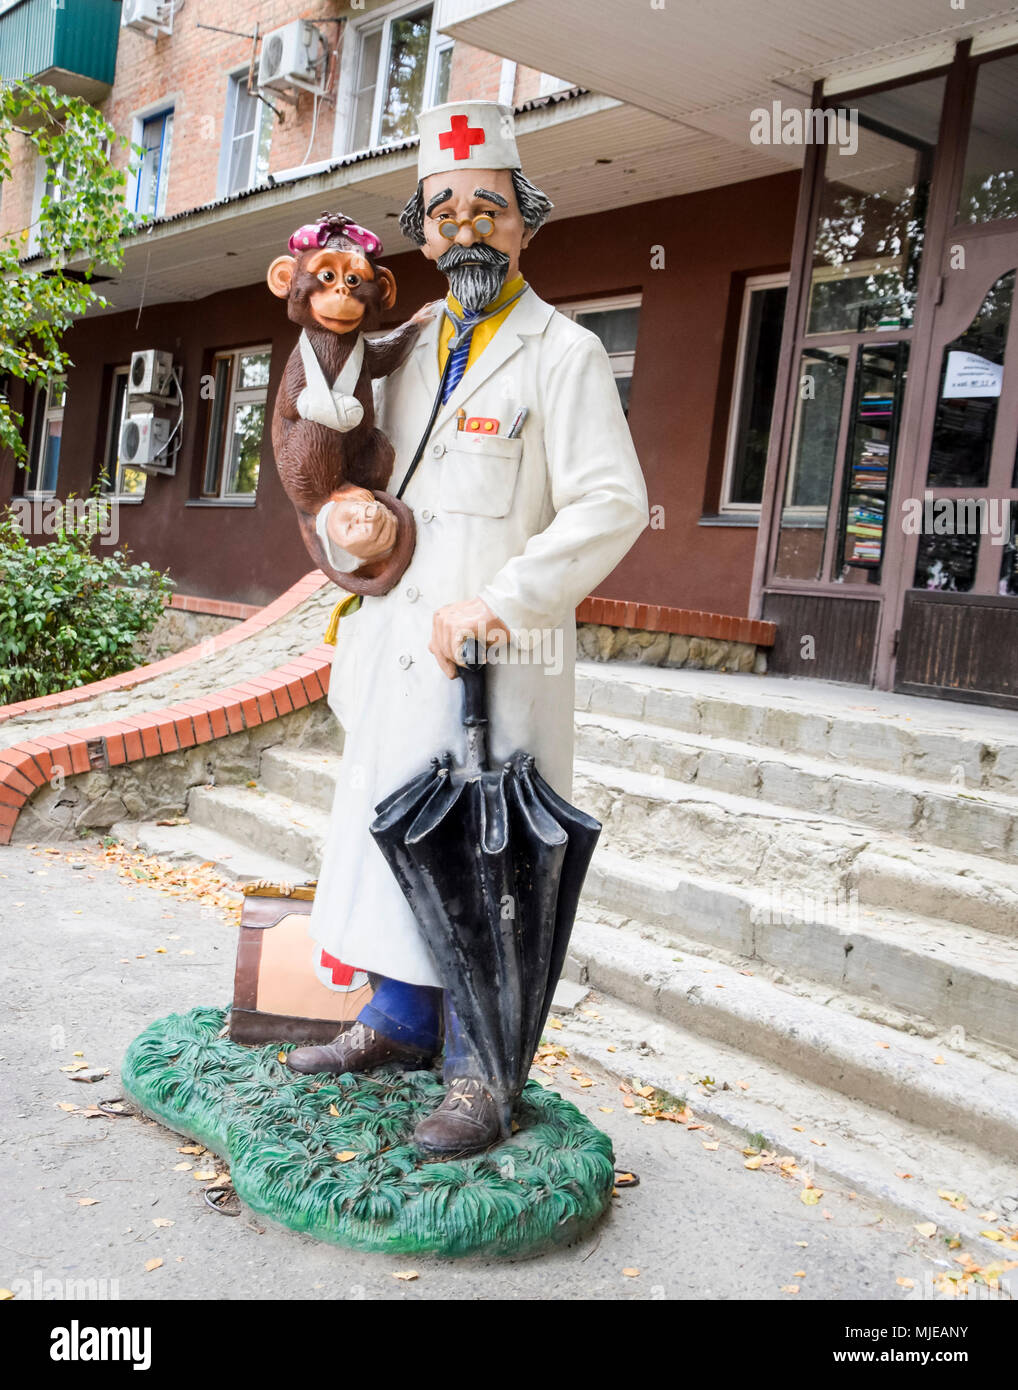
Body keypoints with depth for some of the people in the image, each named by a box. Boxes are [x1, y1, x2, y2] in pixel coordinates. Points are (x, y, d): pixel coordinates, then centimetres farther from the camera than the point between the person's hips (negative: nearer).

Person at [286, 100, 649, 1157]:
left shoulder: (564, 353, -4)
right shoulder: (412, 352, 16)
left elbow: (611, 505, -12)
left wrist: (501, 600, -21)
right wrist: (348, 530, 1)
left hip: (497, 663, -6)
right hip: (400, 651, 7)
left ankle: (477, 1076, 10)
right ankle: (399, 1022, 31)